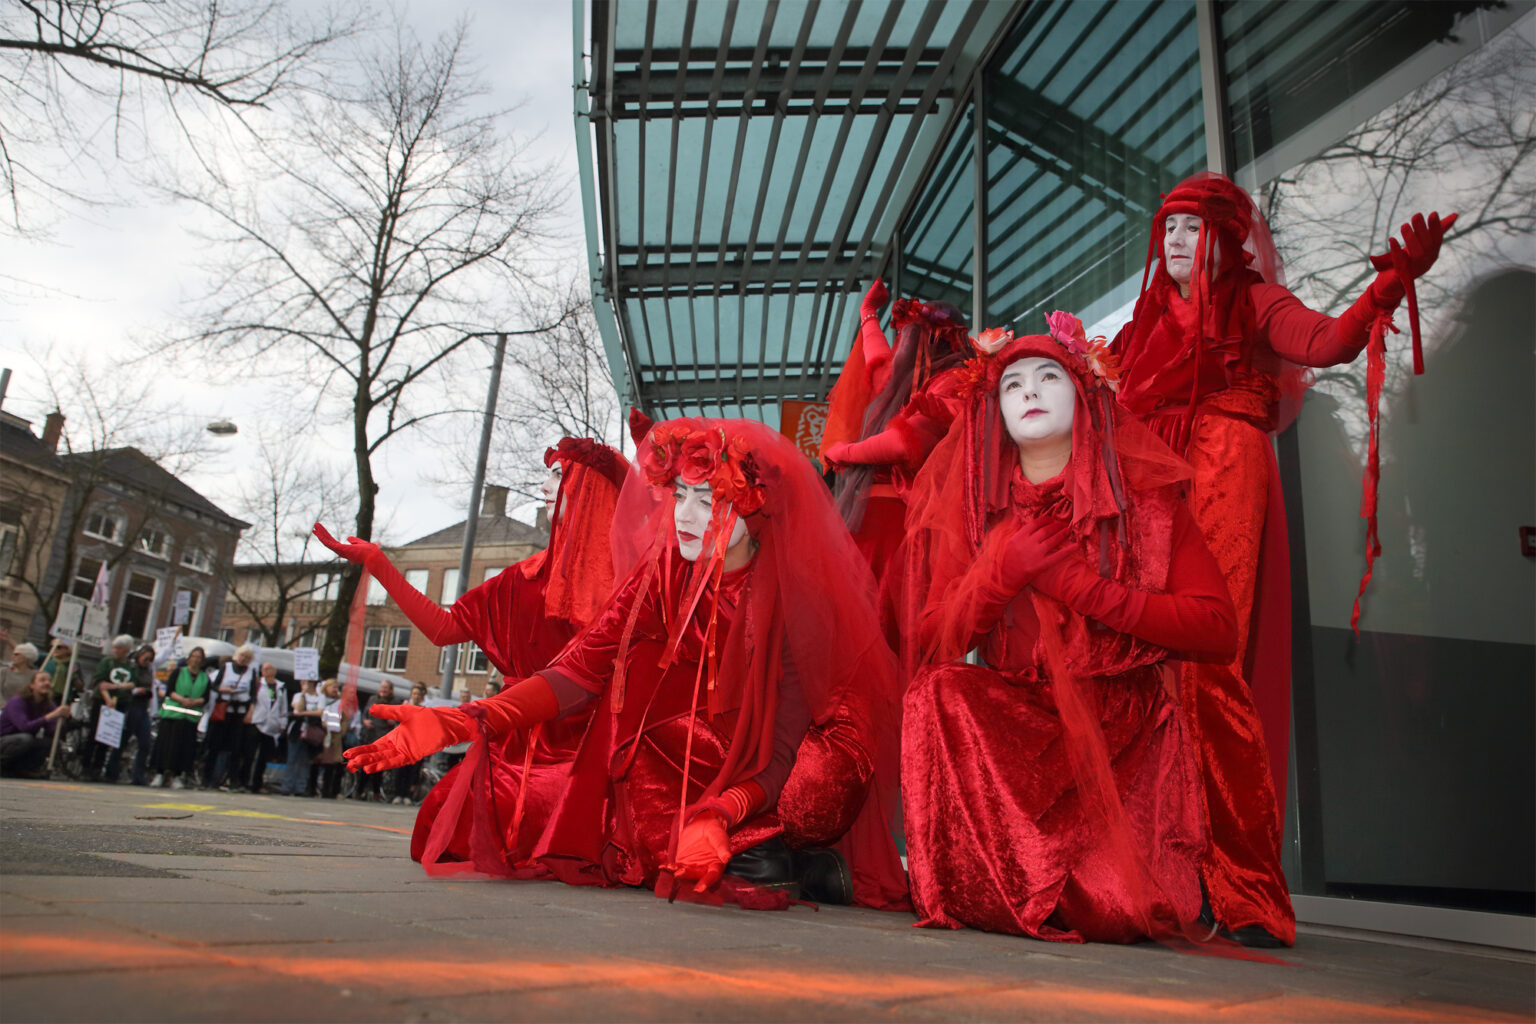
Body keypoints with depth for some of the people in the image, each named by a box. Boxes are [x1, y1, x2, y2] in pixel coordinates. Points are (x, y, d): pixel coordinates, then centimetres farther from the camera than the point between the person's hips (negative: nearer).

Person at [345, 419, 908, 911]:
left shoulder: (797, 604, -17)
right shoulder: (662, 575, -6)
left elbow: (781, 757, -17)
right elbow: (578, 672, -14)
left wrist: (718, 816, -37)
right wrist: (462, 722, -28)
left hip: (754, 798, -3)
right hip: (653, 787, 4)